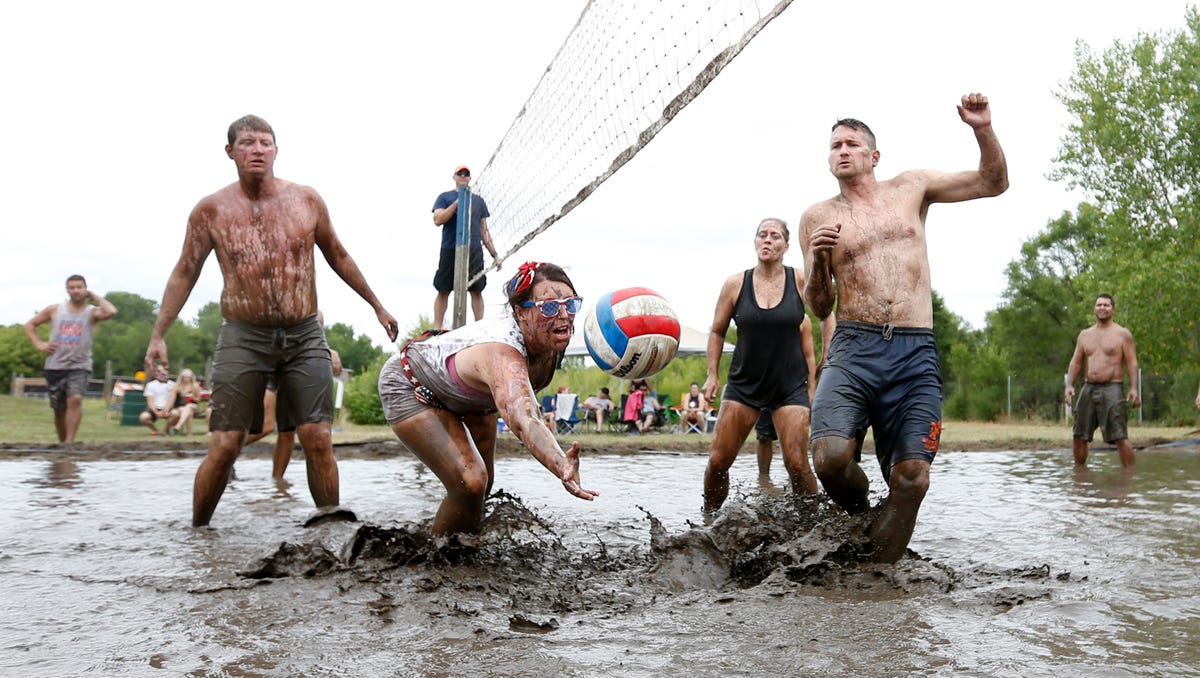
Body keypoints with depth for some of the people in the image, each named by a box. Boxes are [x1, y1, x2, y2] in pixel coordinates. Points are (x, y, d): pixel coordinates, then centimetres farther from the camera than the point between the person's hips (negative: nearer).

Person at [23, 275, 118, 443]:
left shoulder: (92, 312, -1)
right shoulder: (54, 310, 8)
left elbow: (111, 311, -23)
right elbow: (30, 325, 19)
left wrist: (95, 297, -7)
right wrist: (39, 344, 3)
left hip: (80, 366, -3)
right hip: (54, 366, 3)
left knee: (75, 399, -24)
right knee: (59, 408, 10)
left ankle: (69, 442, -22)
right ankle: (62, 442, 25)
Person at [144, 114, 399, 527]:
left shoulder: (306, 200, 4)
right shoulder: (211, 210, 1)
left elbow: (338, 257, 16)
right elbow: (185, 273, 7)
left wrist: (376, 306, 19)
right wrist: (159, 334, 0)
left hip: (304, 337, 1)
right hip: (243, 338, -1)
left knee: (318, 440, -3)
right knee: (224, 446, -3)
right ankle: (197, 534, 15)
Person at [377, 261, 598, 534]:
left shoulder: (548, 341, -22)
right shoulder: (503, 356, -47)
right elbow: (522, 421, -65)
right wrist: (561, 467, -82)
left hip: (468, 396, 8)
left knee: (484, 484, 16)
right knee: (470, 483, -23)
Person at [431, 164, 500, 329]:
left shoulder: (478, 200, 18)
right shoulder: (445, 197, 11)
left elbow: (484, 230, 17)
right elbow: (438, 220, -4)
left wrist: (494, 255, 9)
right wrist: (457, 202, -11)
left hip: (474, 252, 2)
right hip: (450, 250, -2)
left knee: (476, 290, -2)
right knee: (443, 290, -2)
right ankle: (437, 328, 0)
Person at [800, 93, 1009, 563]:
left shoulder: (911, 188, 16)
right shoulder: (818, 217, 12)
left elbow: (993, 183, 20)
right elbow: (819, 308, 12)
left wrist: (983, 130, 3)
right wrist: (817, 261, -8)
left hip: (916, 355, 1)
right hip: (853, 351, -1)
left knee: (911, 480, -8)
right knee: (830, 458, -25)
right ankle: (858, 512, 8)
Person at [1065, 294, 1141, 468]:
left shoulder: (1123, 334, 3)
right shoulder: (1085, 335, 16)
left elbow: (1132, 362, -3)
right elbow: (1076, 362, 14)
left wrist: (1134, 388, -15)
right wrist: (1070, 385, 0)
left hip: (1112, 388, -5)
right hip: (1088, 388, 5)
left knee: (1119, 437, -12)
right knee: (1078, 435, 7)